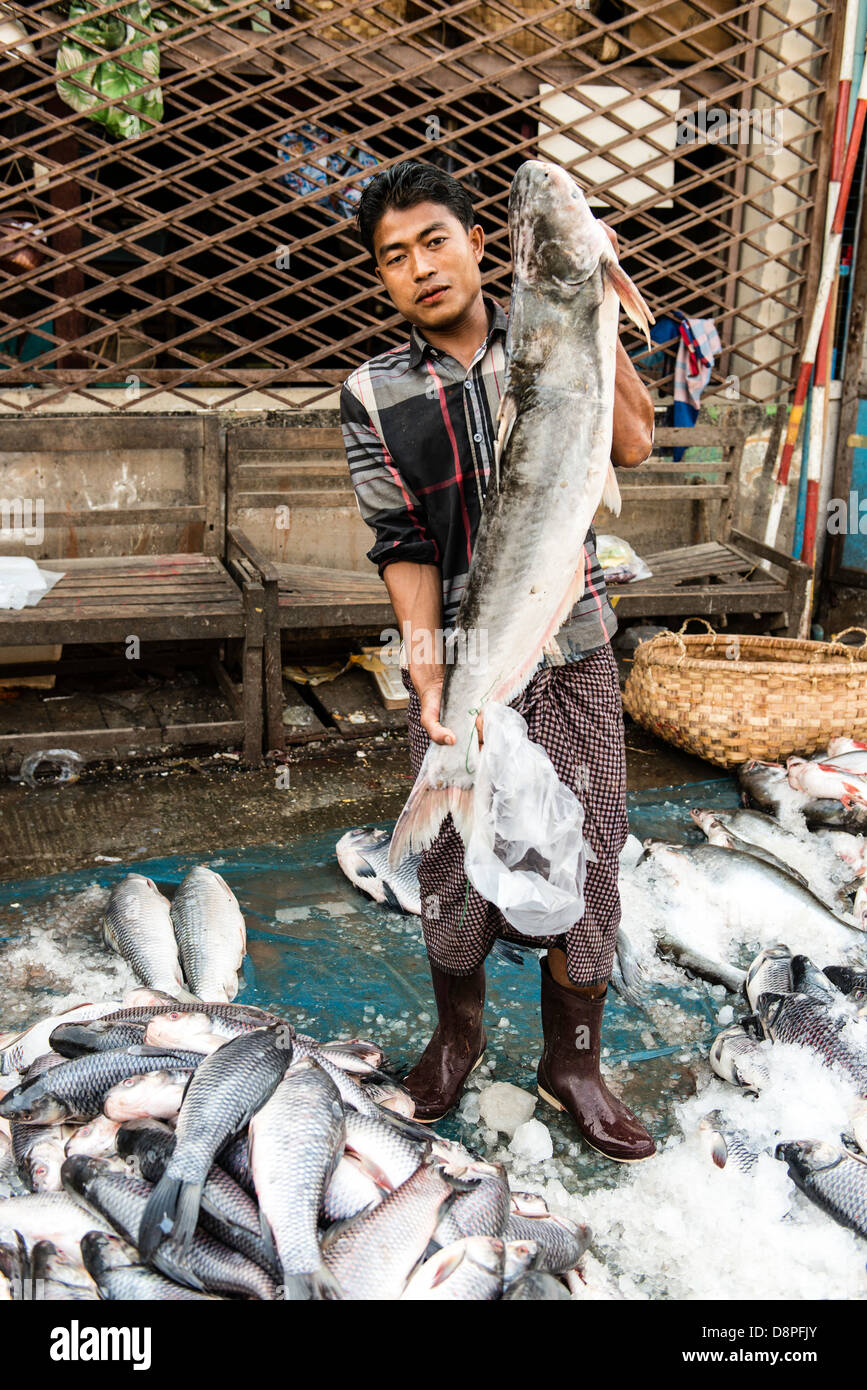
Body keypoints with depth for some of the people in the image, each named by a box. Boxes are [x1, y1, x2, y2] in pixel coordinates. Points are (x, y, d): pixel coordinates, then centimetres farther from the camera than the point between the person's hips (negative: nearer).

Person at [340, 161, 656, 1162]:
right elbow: (401, 545, -5)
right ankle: (457, 1032, 36)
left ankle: (571, 1063, 25)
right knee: (453, 866, 9)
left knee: (585, 862, 4)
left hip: (572, 656, 1)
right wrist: (426, 666, -18)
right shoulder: (373, 396, -1)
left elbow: (630, 446, -11)